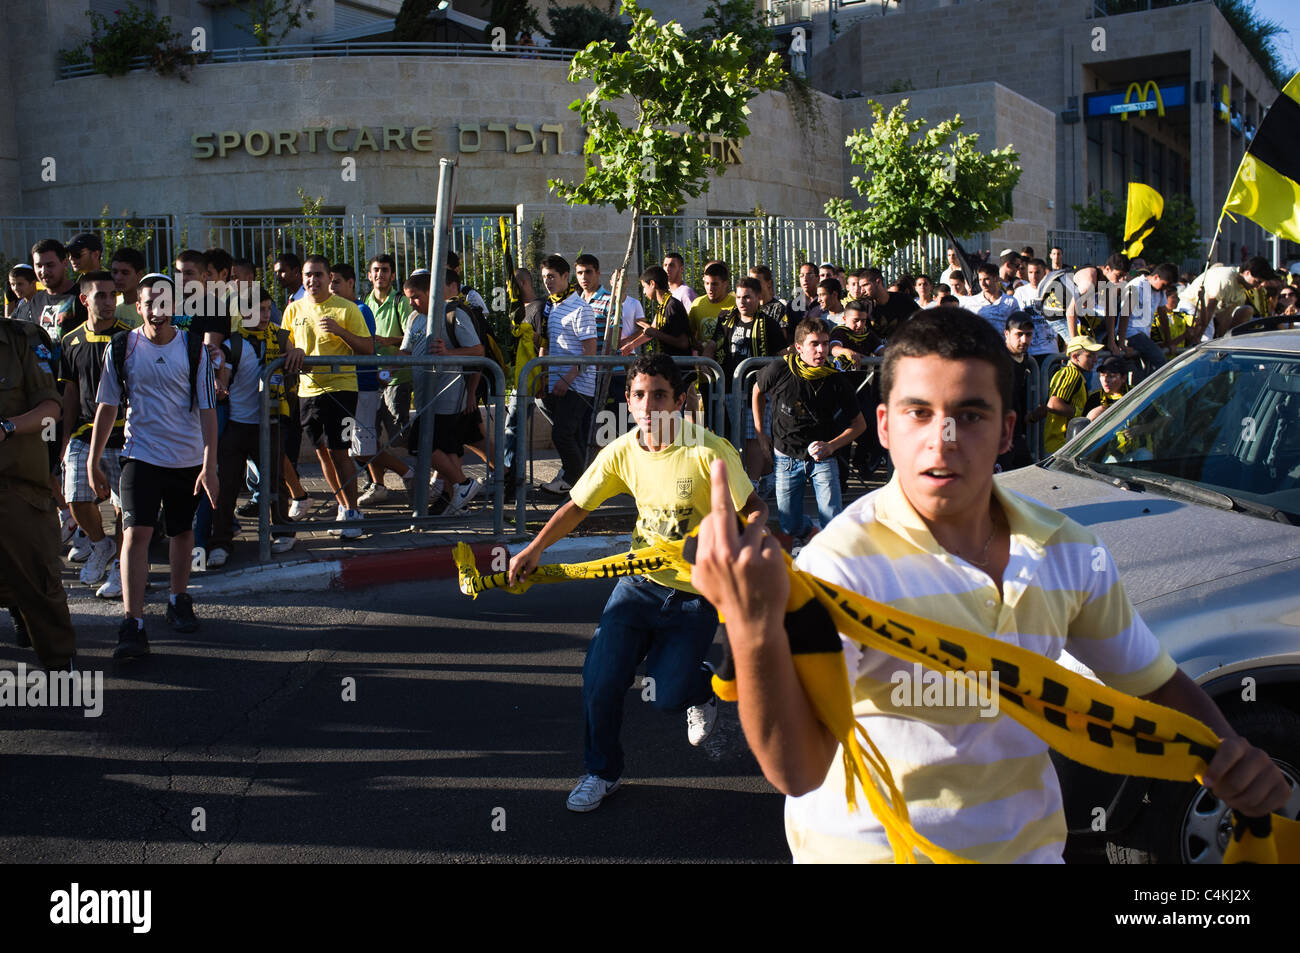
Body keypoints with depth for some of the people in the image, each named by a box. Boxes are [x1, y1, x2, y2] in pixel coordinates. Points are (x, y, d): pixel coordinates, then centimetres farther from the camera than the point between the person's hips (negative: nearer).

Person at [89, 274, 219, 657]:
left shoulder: (193, 348, -3)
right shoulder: (121, 348, -2)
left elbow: (206, 409, -4)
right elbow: (107, 406, 5)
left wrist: (209, 465, -11)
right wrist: (93, 460, 5)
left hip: (188, 457, 1)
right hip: (141, 454, -1)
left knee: (182, 530, 14)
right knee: (137, 532, -13)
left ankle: (179, 601, 35)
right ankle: (132, 624, -13)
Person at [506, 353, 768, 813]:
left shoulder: (710, 451, -19)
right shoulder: (621, 452, -7)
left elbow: (755, 509, -12)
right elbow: (577, 506, 4)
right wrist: (535, 548, -7)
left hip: (695, 593, -3)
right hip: (640, 582, 3)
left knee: (666, 697, -7)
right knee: (600, 679, -7)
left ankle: (701, 688, 32)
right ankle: (602, 772, 19)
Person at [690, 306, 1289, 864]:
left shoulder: (1070, 554, -7)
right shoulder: (843, 562, -26)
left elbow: (1154, 683, 7)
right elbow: (797, 771, -35)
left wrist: (1227, 751, -13)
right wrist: (756, 630, -52)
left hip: (1028, 845, 5)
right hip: (869, 847, -4)